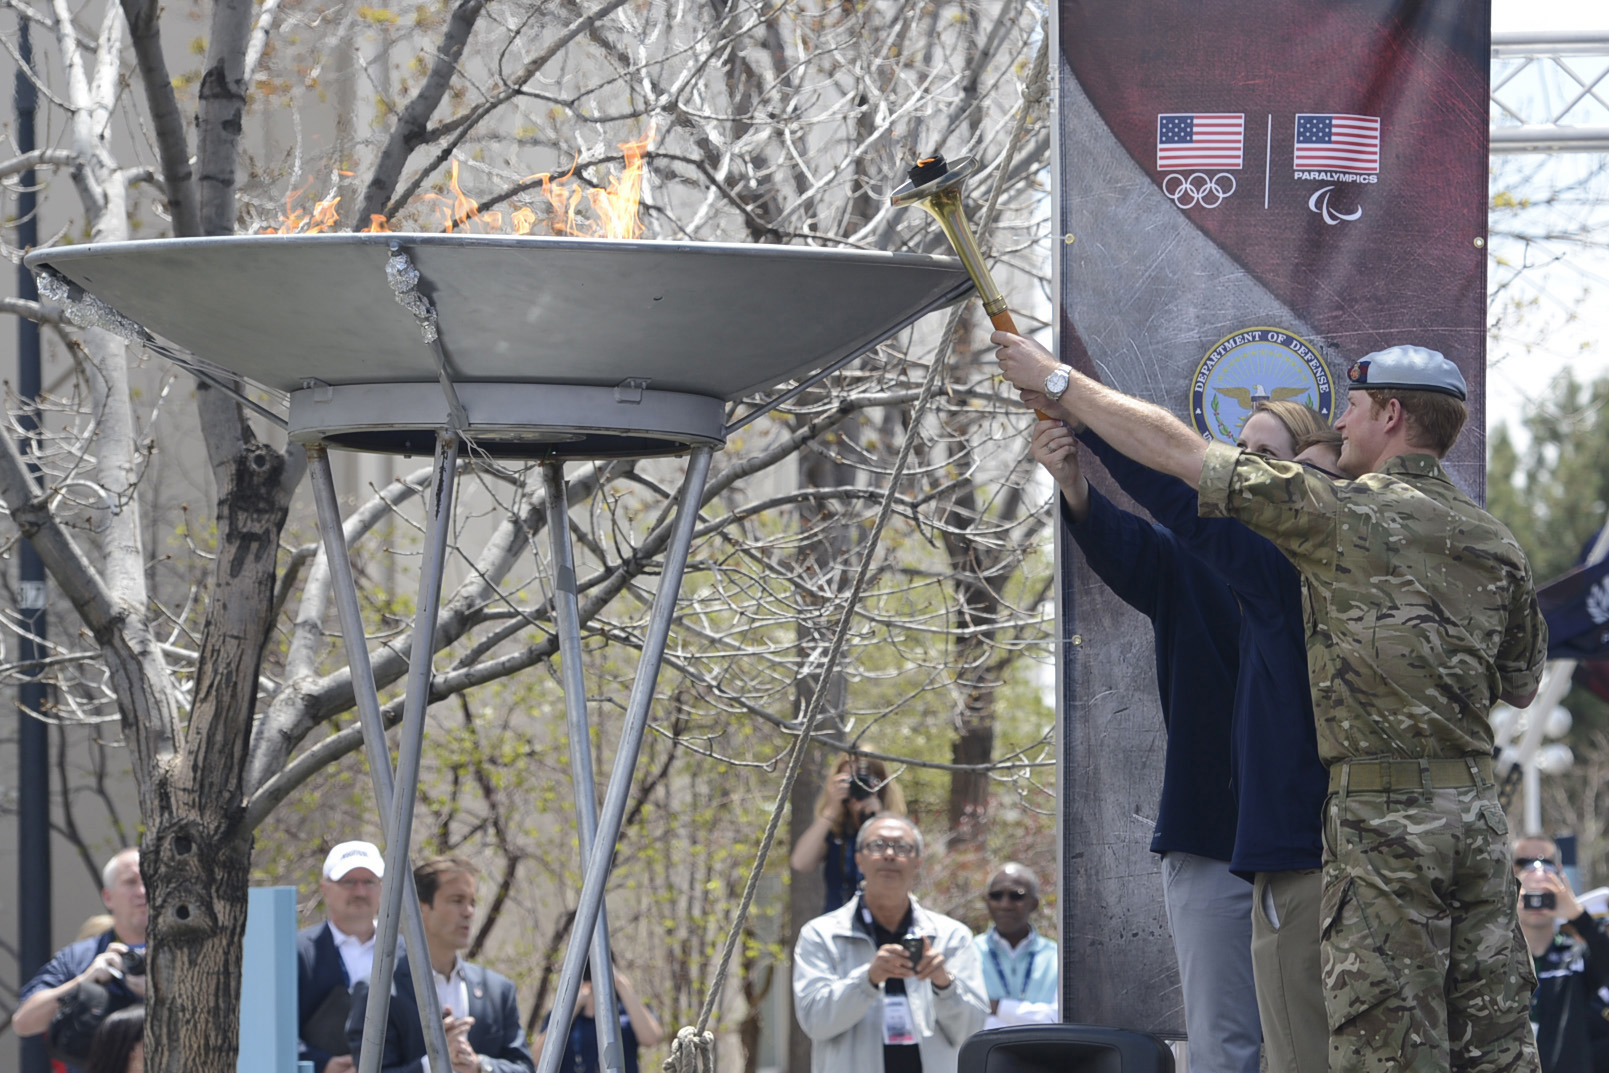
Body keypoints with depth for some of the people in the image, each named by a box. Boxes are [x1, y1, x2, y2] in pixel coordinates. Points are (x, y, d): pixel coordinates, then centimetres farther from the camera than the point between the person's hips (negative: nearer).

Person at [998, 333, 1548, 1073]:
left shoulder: (1346, 513, -6)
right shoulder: (1497, 545, 12)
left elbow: (1174, 451, -2)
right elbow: (1521, 687, 23)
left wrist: (1058, 382, 7)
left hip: (1383, 817, -6)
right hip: (1476, 811, 6)